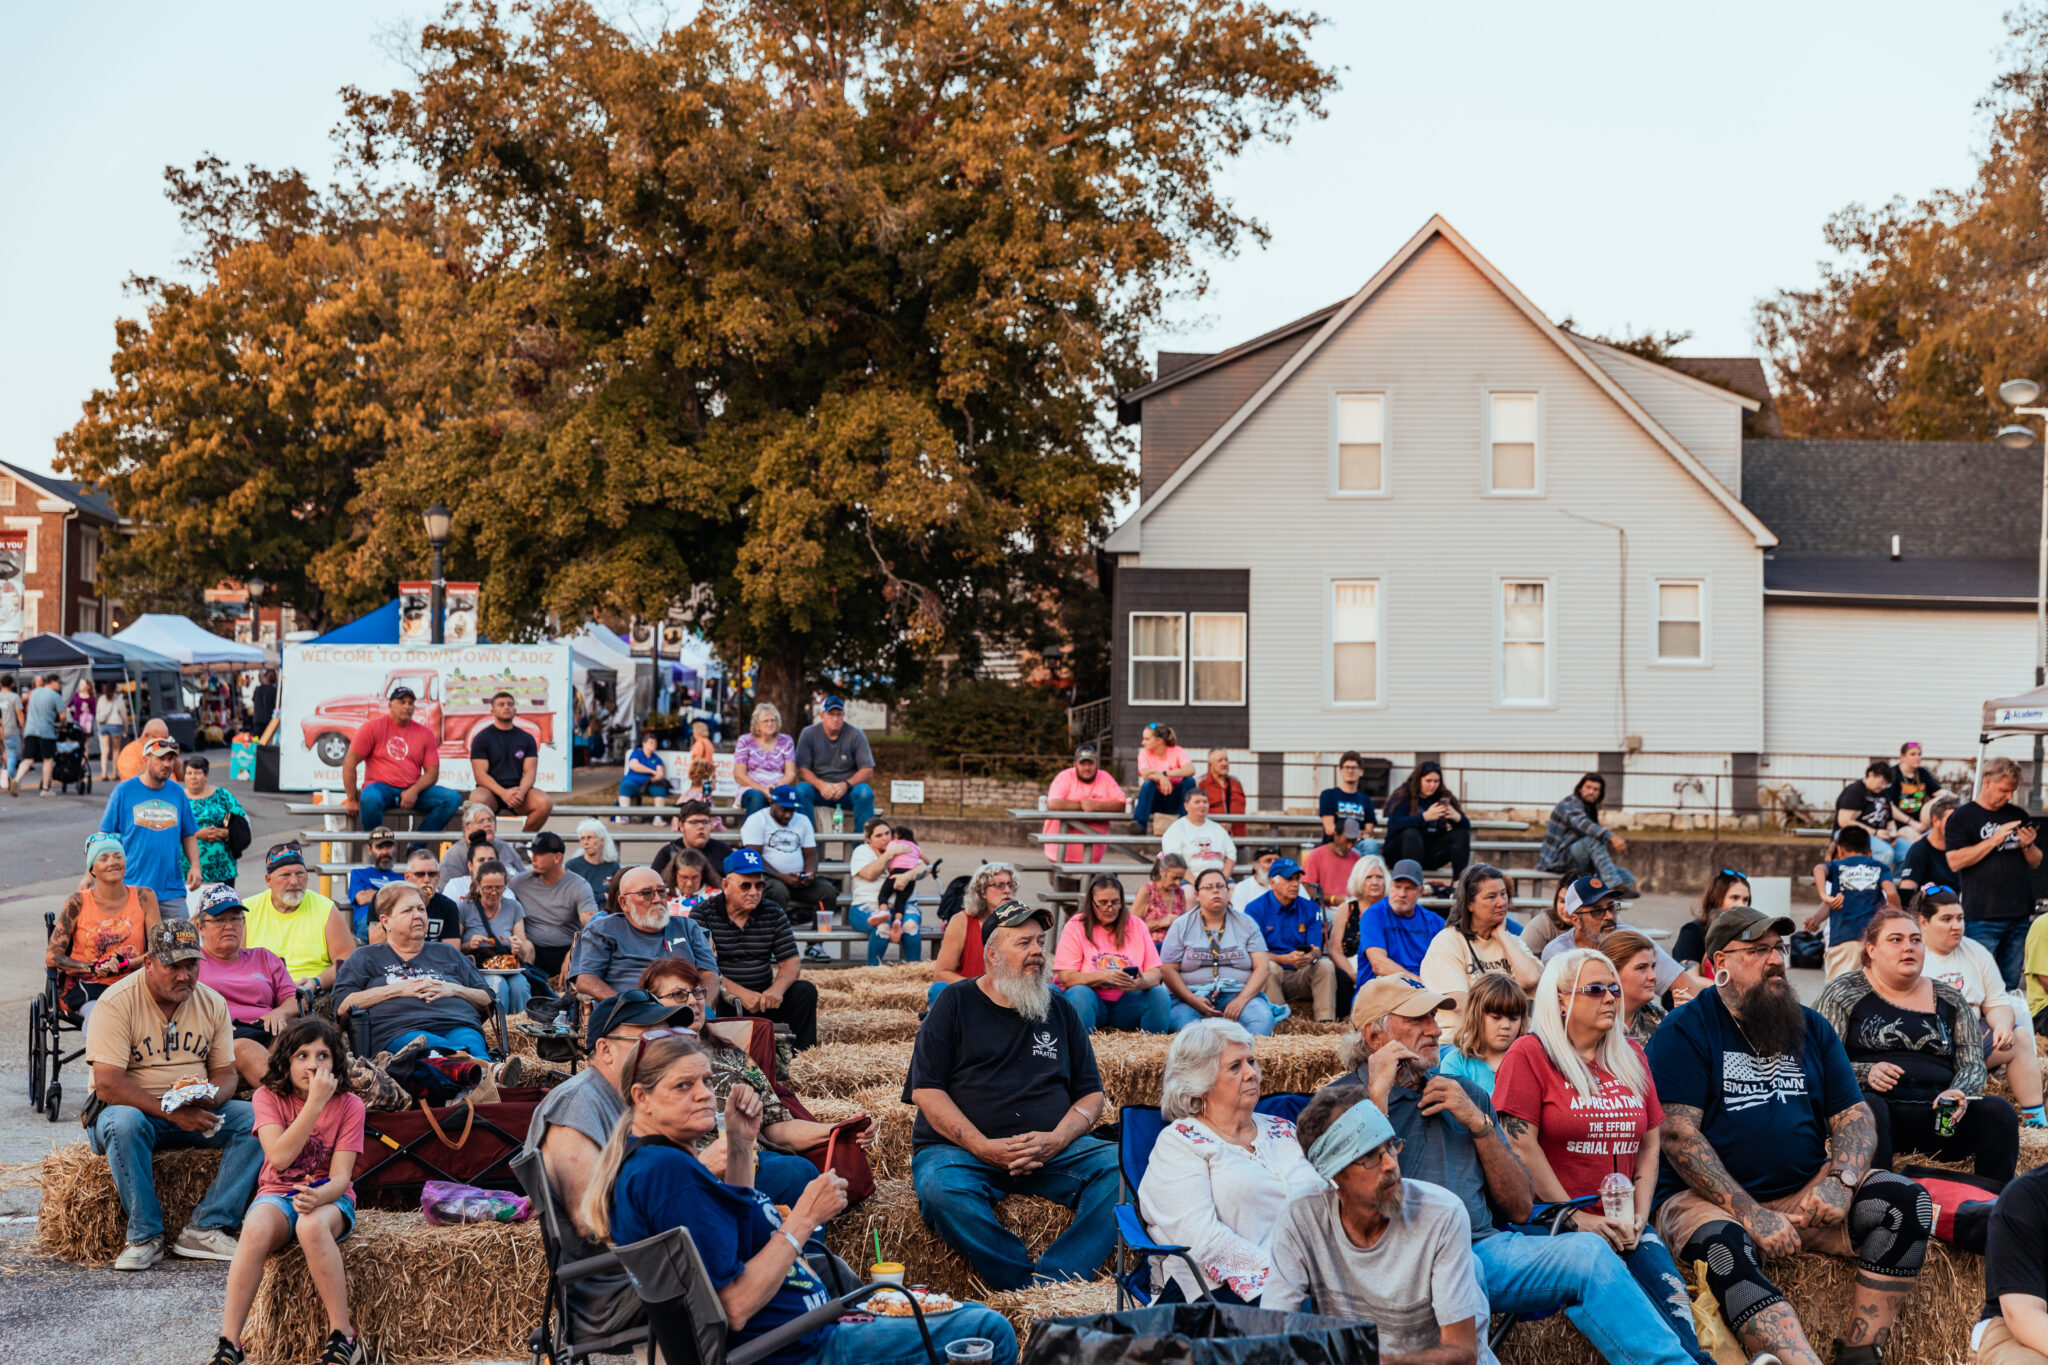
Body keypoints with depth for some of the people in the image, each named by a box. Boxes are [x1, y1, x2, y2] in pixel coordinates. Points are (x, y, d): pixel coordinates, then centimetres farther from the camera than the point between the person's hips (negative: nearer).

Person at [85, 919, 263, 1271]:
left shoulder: (213, 1004, 3)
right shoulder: (117, 1003, -14)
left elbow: (225, 1074, 5)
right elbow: (107, 1086, -20)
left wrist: (209, 1100, -21)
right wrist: (171, 1112, -28)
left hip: (195, 1112, 4)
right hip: (132, 1108, -4)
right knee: (125, 1122, -39)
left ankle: (205, 1229, -23)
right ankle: (145, 1236, -27)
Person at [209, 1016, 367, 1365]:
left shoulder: (349, 1105, -5)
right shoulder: (268, 1097, -4)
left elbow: (341, 1176, -12)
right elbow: (280, 1157, -20)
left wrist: (318, 1196, -35)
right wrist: (315, 1103, -25)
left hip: (329, 1197, -1)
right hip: (277, 1195, 1)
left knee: (312, 1225, -38)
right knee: (256, 1229, -35)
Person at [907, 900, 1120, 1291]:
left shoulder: (1058, 1009, 19)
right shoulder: (956, 1003, 9)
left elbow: (1091, 1093, 16)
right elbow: (926, 1091, 0)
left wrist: (1057, 1140, -6)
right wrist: (984, 1148, -13)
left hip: (1051, 1151, 3)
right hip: (958, 1149, -3)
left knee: (1116, 1168, -25)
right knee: (942, 1191, -36)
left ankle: (1053, 1280, -36)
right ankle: (1029, 1287, -33)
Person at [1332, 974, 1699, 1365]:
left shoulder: (1467, 1095, 21)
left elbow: (1521, 1209, 17)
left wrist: (1478, 1122, 4)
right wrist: (1378, 1093, -6)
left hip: (1485, 1247, 5)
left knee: (1587, 1252, -24)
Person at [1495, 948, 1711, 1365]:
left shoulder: (1631, 1057, 20)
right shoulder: (1529, 1055, 1)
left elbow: (1649, 1144, 19)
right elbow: (1522, 1147, -6)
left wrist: (1638, 1216, 4)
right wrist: (1575, 1218, -9)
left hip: (1621, 1224, 5)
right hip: (1551, 1219, -5)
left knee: (1670, 1292, -24)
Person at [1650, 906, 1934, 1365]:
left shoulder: (1811, 1028, 15)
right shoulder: (1686, 1030, -2)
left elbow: (1854, 1116, 11)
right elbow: (1678, 1135, -12)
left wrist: (1841, 1181, -12)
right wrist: (1751, 1214, -20)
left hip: (1806, 1193, 5)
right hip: (1709, 1201, -5)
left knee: (1903, 1199, -17)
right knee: (1723, 1247, -37)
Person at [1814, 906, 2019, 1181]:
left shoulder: (1949, 1000, 19)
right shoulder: (1843, 993, 7)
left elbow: (1972, 1065, 14)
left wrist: (1959, 1094, -9)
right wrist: (1864, 1074, -18)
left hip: (1937, 1116, 4)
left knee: (1999, 1112, -22)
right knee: (1868, 1109, -38)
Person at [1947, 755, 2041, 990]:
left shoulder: (2018, 815, 17)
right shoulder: (1962, 817, 1)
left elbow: (2036, 863, 21)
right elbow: (1955, 861, -11)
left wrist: (2028, 846, -1)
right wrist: (1994, 840, -14)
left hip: (2019, 915, 5)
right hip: (1983, 916, -5)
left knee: (2012, 983, 8)